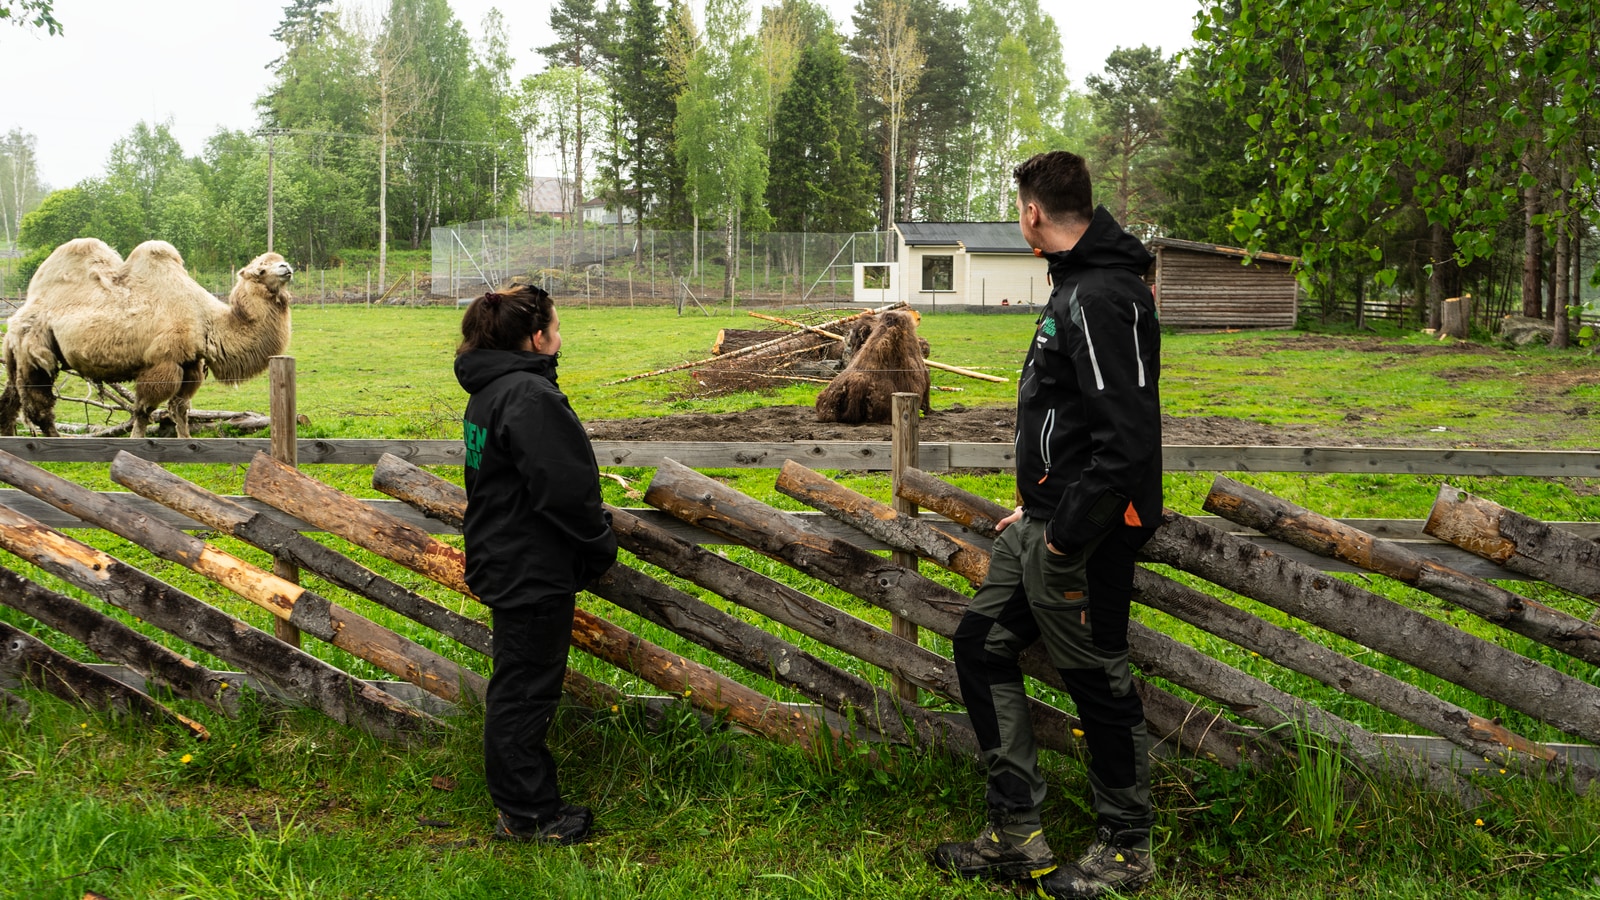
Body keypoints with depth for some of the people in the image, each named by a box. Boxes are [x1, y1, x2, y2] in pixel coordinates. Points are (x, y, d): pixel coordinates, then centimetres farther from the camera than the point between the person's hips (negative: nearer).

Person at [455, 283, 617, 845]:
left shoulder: (489, 391, 11)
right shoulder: (531, 396, -21)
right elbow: (563, 488, -25)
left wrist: (591, 535, 20)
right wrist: (602, 544, -9)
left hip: (504, 561, 11)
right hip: (533, 571, -11)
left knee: (519, 687, 17)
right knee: (523, 690, -1)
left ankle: (527, 804, 29)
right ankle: (526, 816, 10)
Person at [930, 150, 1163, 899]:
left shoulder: (1103, 298, -20)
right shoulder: (1074, 286, 13)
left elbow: (1130, 438, -27)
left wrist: (1067, 535, -23)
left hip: (1084, 535, -11)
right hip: (1045, 520, 11)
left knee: (1099, 681, 3)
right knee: (982, 646, 13)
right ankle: (1018, 837, 21)